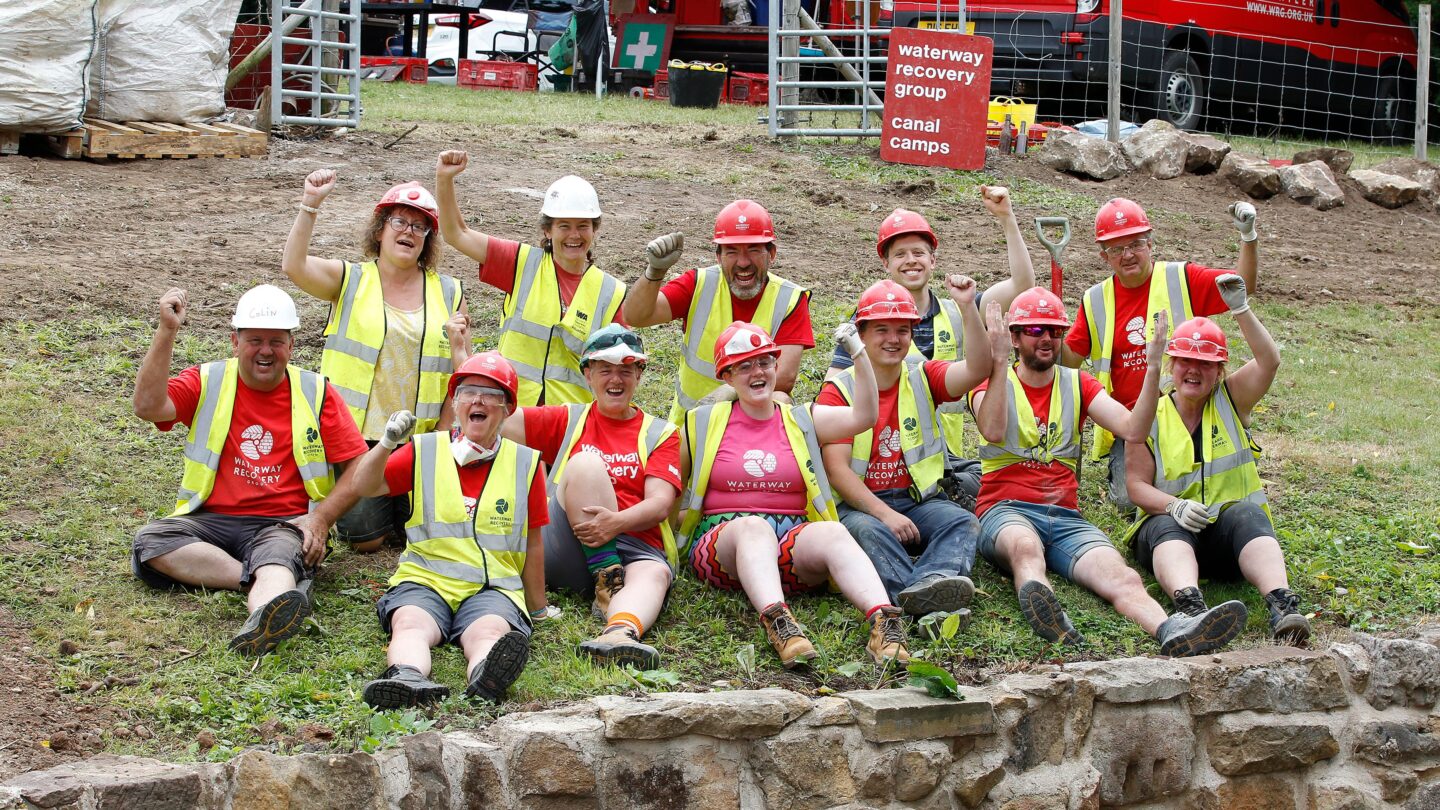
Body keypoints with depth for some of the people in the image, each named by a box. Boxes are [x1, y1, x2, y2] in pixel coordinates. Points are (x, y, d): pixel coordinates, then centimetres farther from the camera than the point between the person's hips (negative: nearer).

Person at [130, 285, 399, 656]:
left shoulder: (316, 392, 9)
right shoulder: (207, 382, 10)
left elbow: (359, 466, 5)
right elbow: (148, 407, -9)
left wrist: (321, 518, -12)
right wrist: (167, 330, -15)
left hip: (284, 525, -2)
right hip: (212, 521, 2)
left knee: (277, 559, -37)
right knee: (149, 541, -28)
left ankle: (264, 620, -71)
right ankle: (278, 589, -35)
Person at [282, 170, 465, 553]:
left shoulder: (448, 294, 6)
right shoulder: (350, 281, 2)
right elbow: (294, 265, -17)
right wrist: (310, 205, -26)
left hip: (421, 440, 2)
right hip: (358, 435, -2)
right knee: (364, 536, -7)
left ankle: (397, 504, 30)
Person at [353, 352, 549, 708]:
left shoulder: (526, 463, 13)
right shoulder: (424, 451, 15)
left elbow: (533, 545, 16)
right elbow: (366, 488, 4)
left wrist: (538, 611, 19)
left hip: (494, 588, -1)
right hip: (425, 582, 1)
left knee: (490, 631, -36)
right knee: (410, 623, -35)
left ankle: (487, 679, -70)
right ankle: (408, 678, -66)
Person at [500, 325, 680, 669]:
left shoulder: (660, 433, 16)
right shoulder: (568, 421, 20)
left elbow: (660, 505, -1)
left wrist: (617, 521, -22)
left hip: (637, 547, 0)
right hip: (567, 555, 0)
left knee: (655, 574, -35)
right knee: (586, 463, -22)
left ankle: (622, 632, -69)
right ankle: (608, 584, -32)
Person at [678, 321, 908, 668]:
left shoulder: (802, 421, 18)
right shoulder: (703, 424, 15)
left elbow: (863, 416, 1)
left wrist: (858, 352, -5)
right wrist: (684, 514, 7)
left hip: (793, 539, 2)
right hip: (723, 539, -2)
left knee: (832, 533, -32)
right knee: (754, 526, -38)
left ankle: (884, 622, -54)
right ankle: (777, 623, -62)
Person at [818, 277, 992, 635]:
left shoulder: (923, 378, 10)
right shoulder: (837, 392, 0)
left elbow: (977, 370, -10)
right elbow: (837, 468, -9)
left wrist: (967, 308, -22)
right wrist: (885, 513, -22)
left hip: (919, 499, 3)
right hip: (860, 505, -3)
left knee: (963, 522, -26)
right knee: (869, 530, -35)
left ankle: (934, 581, -56)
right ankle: (930, 605, -55)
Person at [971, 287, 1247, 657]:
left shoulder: (1077, 384, 19)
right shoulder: (993, 382, 10)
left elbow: (1132, 429, 3)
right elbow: (993, 431, -15)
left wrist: (1153, 368, -8)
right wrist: (999, 361, -20)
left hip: (1065, 516, 3)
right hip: (1006, 512, -3)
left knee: (1122, 576, -29)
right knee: (1026, 545, -42)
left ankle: (1173, 631, -57)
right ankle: (1039, 607, -72)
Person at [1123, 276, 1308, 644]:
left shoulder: (1231, 401, 11)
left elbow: (1269, 361, -7)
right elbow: (1138, 485, 0)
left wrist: (1240, 308, -17)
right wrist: (1175, 506, -20)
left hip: (1231, 531, 1)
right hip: (1169, 525, -1)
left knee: (1247, 514, -34)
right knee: (1168, 525, -36)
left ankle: (1282, 606, -57)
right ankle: (1190, 605, -65)